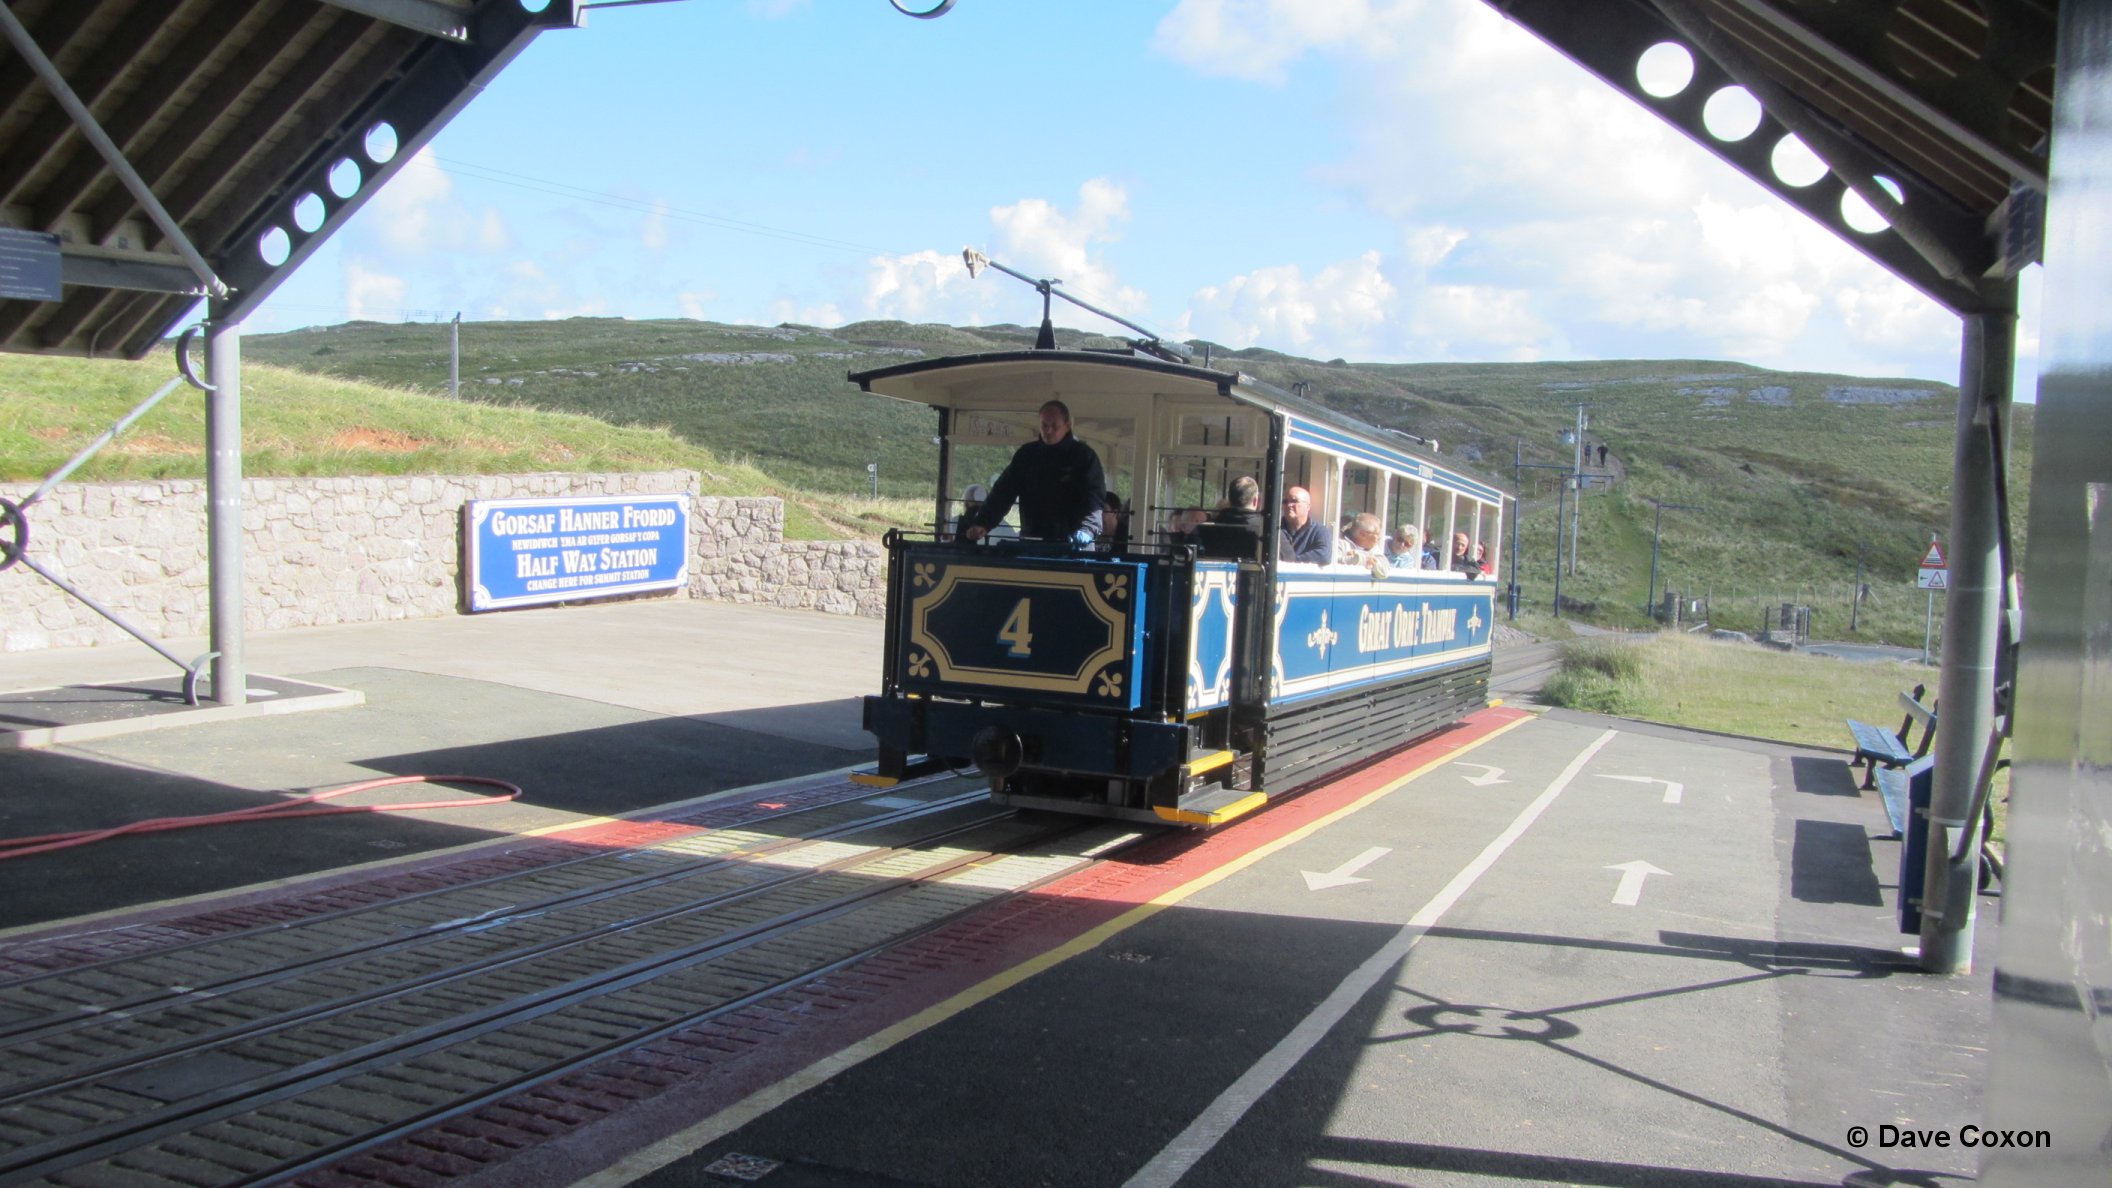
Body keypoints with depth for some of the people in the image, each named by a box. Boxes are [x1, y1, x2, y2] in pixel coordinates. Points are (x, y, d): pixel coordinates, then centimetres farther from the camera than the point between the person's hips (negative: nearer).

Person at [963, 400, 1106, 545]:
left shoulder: (1083, 455, 0)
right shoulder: (1026, 454, 10)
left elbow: (1095, 496, -10)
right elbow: (1003, 492, 6)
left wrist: (1085, 531, -29)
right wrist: (983, 524, -9)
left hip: (1070, 545, -3)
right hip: (1031, 542, 3)